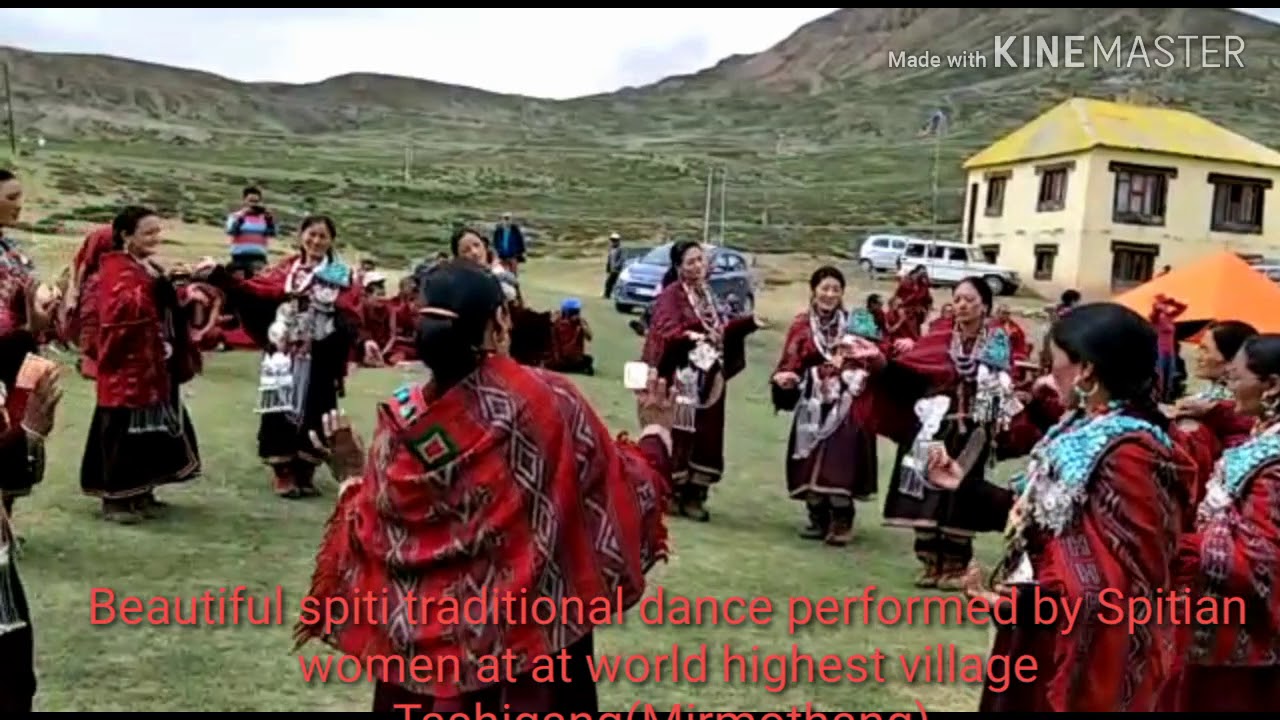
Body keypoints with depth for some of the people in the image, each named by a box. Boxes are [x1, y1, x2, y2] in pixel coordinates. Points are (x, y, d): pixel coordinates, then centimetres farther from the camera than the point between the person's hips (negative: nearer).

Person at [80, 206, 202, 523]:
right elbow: (120, 311, -29)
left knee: (152, 429, 13)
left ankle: (141, 493, 23)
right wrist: (150, 284, -32)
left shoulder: (150, 268, 17)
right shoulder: (116, 268, -12)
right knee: (123, 431, -3)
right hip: (127, 368, -9)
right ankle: (115, 498, 6)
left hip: (153, 366, 9)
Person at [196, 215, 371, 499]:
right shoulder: (286, 269, 5)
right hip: (286, 354, 0)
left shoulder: (343, 276, 3)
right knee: (283, 409, 3)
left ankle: (305, 471, 19)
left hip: (320, 359, 0)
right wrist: (218, 274, -10)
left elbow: (352, 319, -4)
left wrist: (363, 342, -20)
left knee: (313, 411, 7)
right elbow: (254, 290, -1)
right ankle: (283, 472, 14)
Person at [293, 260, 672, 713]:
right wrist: (657, 432, 13)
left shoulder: (403, 421, -10)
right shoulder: (550, 400, -14)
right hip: (533, 633, -1)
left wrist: (352, 479, 14)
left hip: (428, 640, 2)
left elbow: (370, 540, -3)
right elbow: (623, 489, -3)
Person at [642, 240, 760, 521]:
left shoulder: (707, 294, 16)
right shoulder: (670, 295, -7)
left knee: (708, 438, 6)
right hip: (683, 378, -7)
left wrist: (749, 323, 17)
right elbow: (666, 332, -21)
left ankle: (694, 496, 14)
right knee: (679, 435, -5)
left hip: (710, 379, 7)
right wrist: (688, 335, -39)